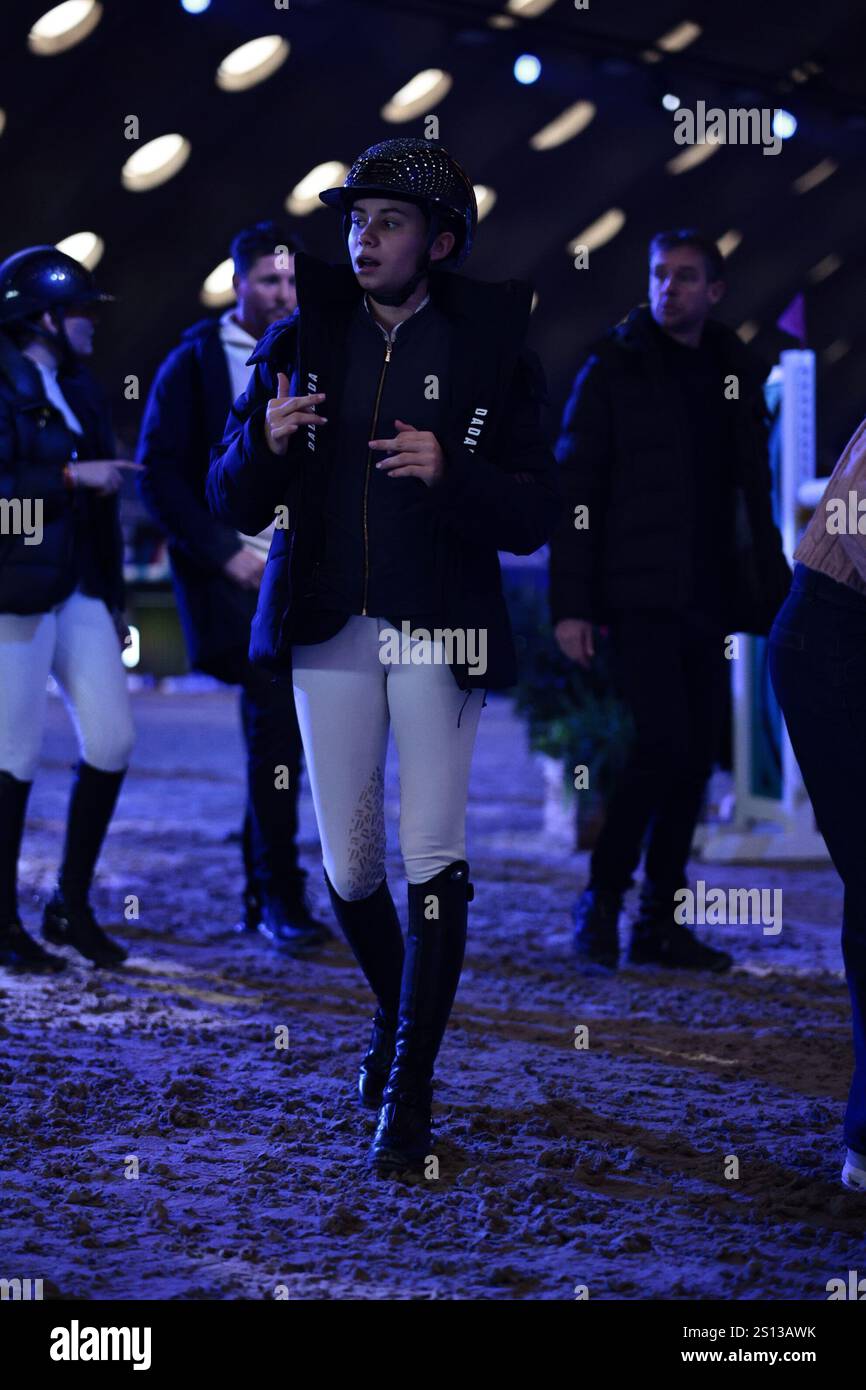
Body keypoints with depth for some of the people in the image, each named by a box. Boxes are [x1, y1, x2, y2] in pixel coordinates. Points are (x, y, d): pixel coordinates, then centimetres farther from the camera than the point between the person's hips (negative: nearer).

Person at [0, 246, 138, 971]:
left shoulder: (79, 391, 15)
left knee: (112, 739, 2)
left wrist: (114, 601, 20)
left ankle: (73, 905, 15)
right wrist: (73, 476, -21)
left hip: (80, 591, 7)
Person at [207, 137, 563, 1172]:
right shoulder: (300, 343, 7)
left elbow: (533, 518, -3)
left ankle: (410, 1086, -1)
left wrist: (450, 473, -21)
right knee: (348, 865, 7)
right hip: (329, 628, 3)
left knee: (432, 859, -8)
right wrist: (267, 439, -13)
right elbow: (233, 500, 7)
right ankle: (394, 1011, 34)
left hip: (440, 629, -3)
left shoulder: (491, 351, 0)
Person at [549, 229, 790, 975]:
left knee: (694, 758, 4)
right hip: (640, 597, -5)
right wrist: (571, 605, -13)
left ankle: (661, 921, 13)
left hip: (708, 599, 5)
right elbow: (574, 490, -5)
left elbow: (754, 498, 14)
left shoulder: (736, 375, 13)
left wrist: (774, 594, 6)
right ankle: (600, 905, 2)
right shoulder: (613, 370, -1)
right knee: (661, 745, -13)